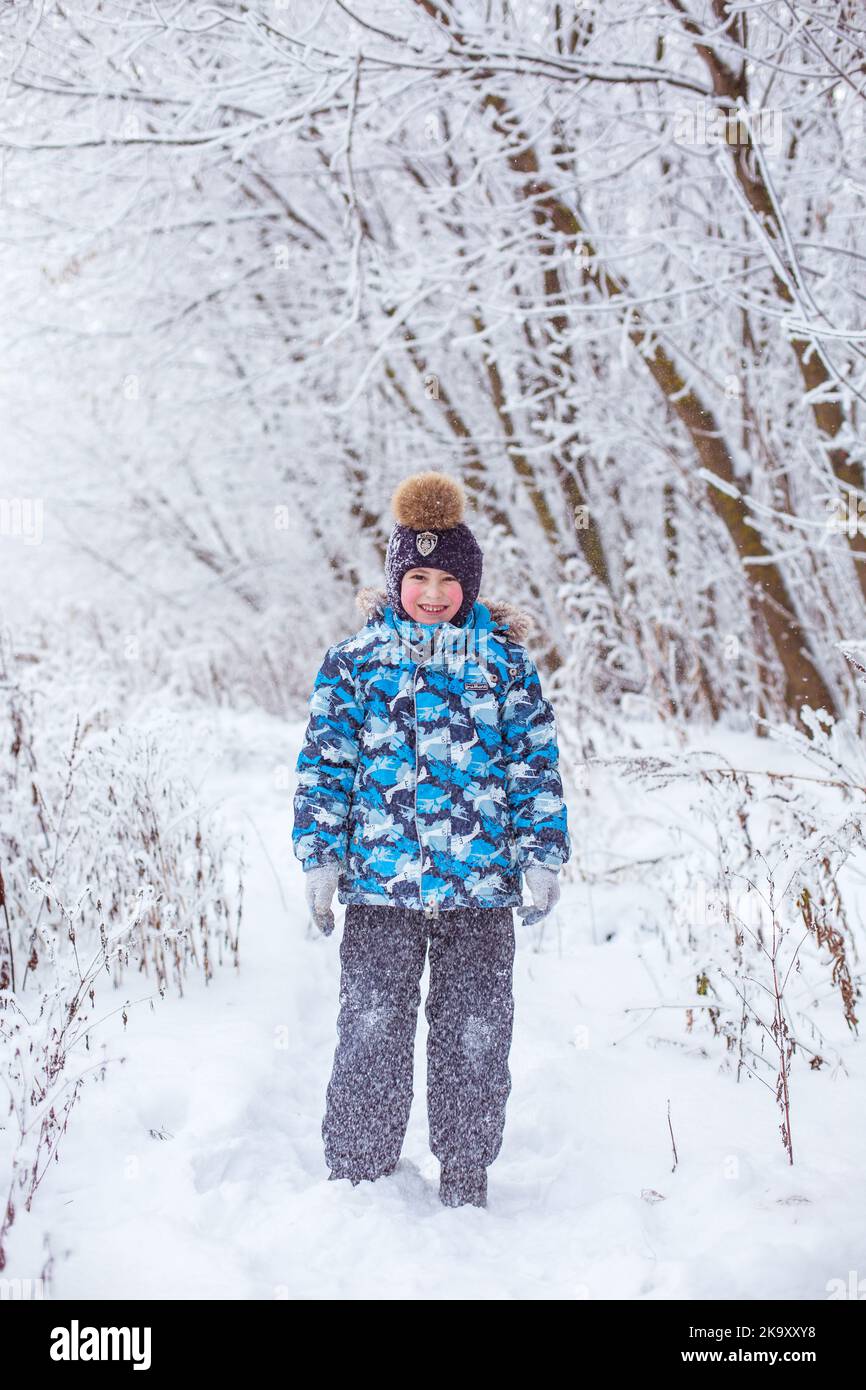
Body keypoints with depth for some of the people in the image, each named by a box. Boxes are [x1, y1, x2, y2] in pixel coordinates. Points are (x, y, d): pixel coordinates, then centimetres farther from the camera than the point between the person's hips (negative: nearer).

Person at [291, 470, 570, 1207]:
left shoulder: (506, 664, 7)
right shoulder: (354, 661, 5)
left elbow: (537, 763, 7)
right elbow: (324, 763, 6)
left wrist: (541, 857, 1)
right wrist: (320, 856, 0)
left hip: (480, 883, 1)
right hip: (379, 880, -1)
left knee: (475, 1034, 7)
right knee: (372, 1031, 2)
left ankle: (466, 1174, 22)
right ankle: (357, 1172, 16)